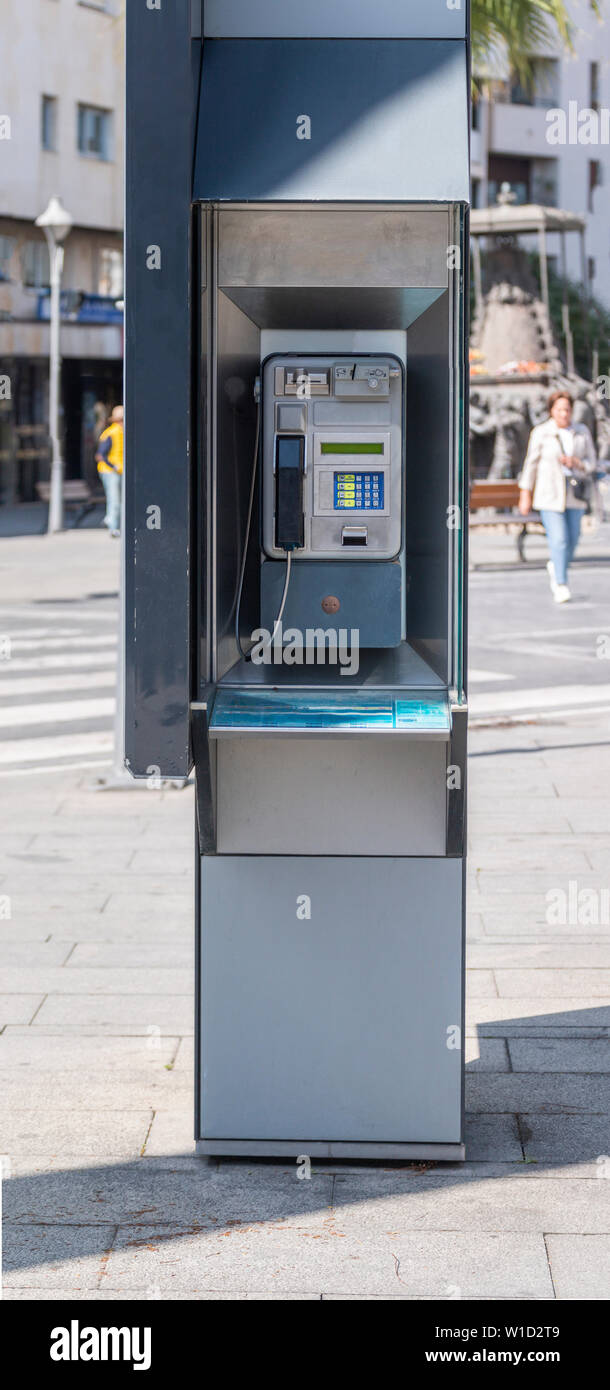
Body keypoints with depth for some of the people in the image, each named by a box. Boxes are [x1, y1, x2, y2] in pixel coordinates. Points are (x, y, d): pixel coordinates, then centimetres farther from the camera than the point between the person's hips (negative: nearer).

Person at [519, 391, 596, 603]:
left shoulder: (582, 433, 4)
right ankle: (561, 586, -6)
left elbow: (592, 464, 7)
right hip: (549, 495, -3)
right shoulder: (541, 433, -4)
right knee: (559, 539, -13)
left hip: (574, 494, 3)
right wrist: (525, 495, 0)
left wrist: (575, 463, -14)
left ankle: (556, 568, 35)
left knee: (572, 540, 6)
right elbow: (531, 464, 1)